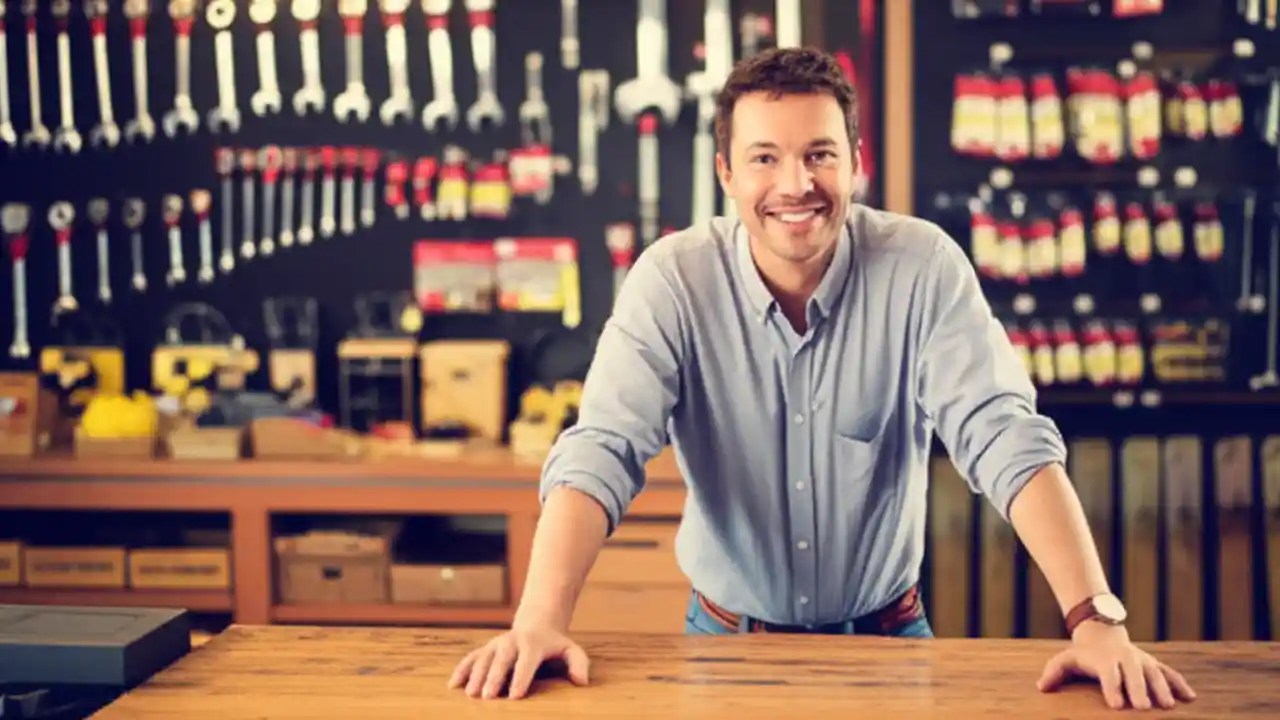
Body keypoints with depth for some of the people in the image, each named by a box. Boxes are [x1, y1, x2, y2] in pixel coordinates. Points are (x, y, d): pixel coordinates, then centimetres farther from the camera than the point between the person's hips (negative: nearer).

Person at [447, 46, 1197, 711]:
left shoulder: (922, 265, -13)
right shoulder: (674, 278, -13)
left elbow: (1008, 440, -20)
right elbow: (600, 453, -22)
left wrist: (1097, 619, -32)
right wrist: (541, 622, -37)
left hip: (884, 634, 0)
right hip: (728, 635, 0)